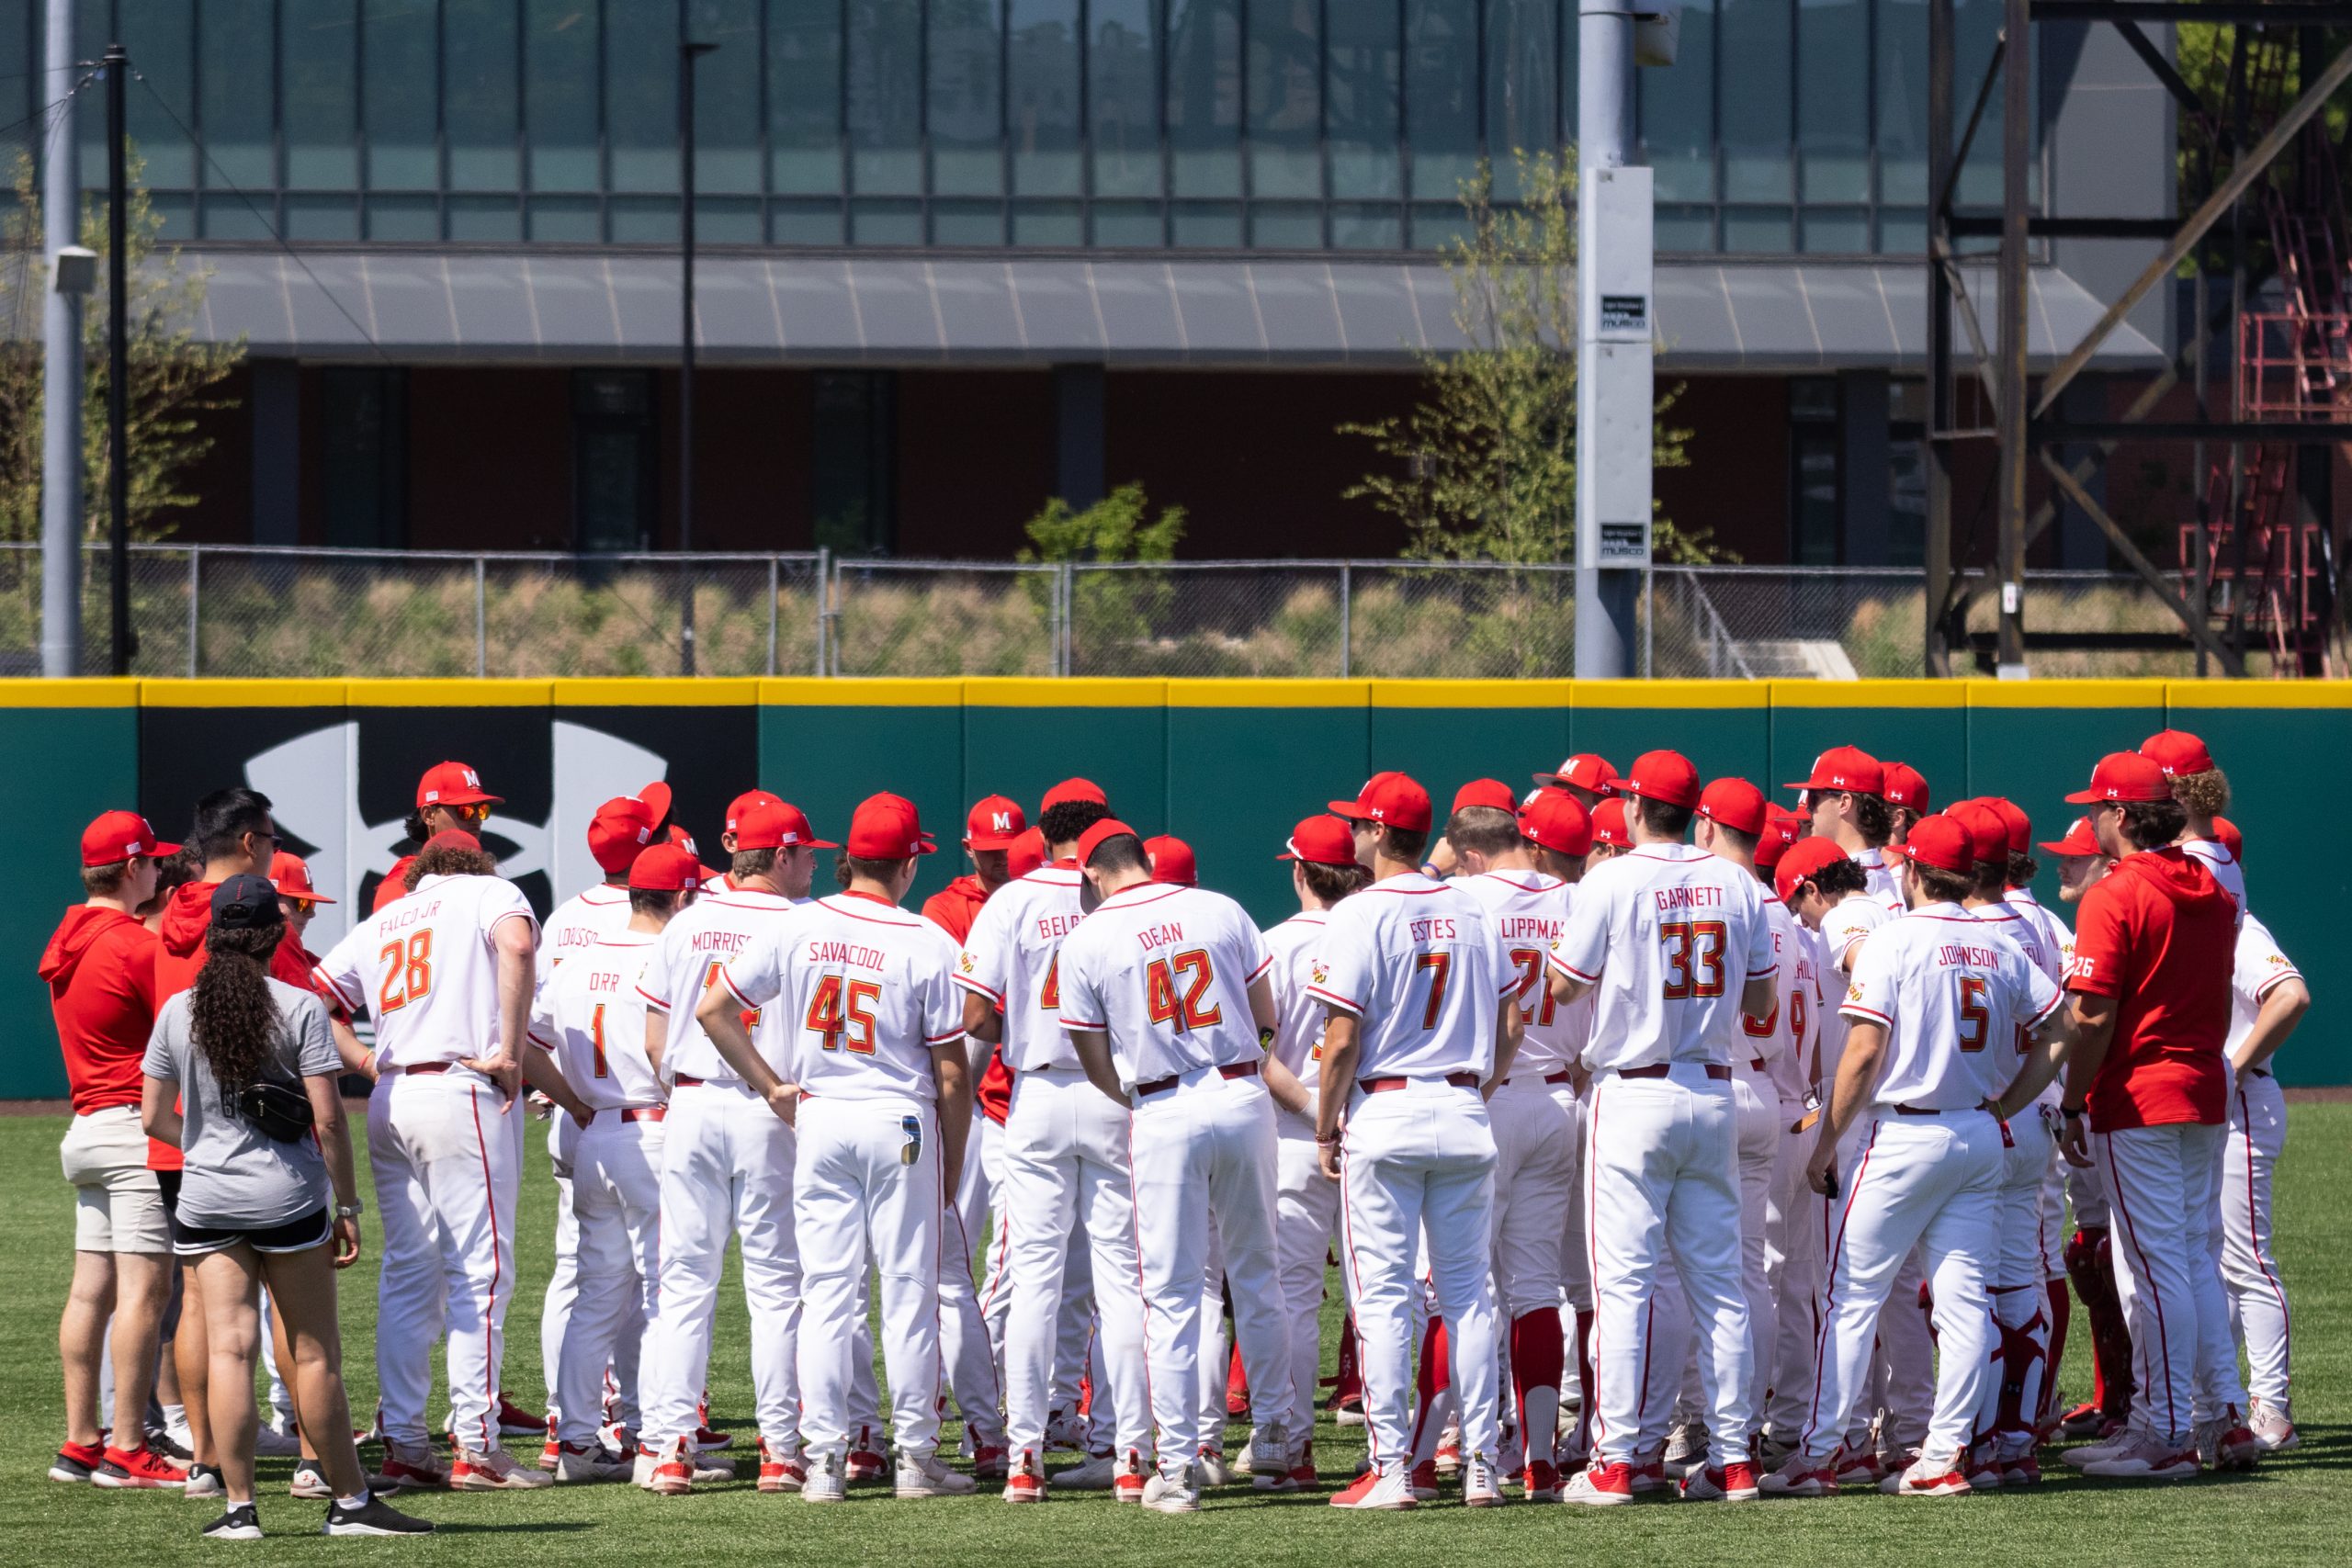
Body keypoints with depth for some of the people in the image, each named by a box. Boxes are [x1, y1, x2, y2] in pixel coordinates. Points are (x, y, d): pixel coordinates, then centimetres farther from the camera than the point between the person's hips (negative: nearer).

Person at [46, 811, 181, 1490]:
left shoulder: (66, 944, 14)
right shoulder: (136, 945, -13)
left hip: (86, 1124, 9)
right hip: (137, 1127, -9)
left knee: (90, 1290, 10)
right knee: (144, 1288, -8)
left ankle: (80, 1444, 12)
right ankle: (126, 1451, -10)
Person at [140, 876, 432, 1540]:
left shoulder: (178, 1011, 2)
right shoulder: (299, 1009, -7)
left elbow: (154, 1117, 6)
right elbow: (328, 1120, -10)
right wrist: (347, 1207, -1)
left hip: (205, 1201, 2)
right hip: (288, 1201, -2)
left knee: (229, 1348, 0)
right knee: (316, 1354, 5)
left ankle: (238, 1507, -6)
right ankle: (350, 1502, 12)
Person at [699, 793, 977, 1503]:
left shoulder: (795, 929, -1)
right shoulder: (927, 943, -8)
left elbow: (713, 1009, -1)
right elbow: (951, 1072, -5)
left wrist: (768, 1084, 5)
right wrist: (951, 1165, 6)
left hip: (817, 1118, 2)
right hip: (901, 1122, -2)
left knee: (826, 1291, 5)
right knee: (909, 1287, 5)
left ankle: (825, 1458, 2)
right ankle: (915, 1455, 8)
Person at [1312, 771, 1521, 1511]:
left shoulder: (1360, 916, -9)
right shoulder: (1471, 913, 8)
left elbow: (1343, 1040, -13)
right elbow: (1511, 1022, 9)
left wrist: (1326, 1130, -3)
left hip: (1384, 1114, -5)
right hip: (1463, 1119, 5)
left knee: (1382, 1295, -2)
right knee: (1469, 1291, 9)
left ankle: (1391, 1468, -6)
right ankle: (1481, 1464, 7)